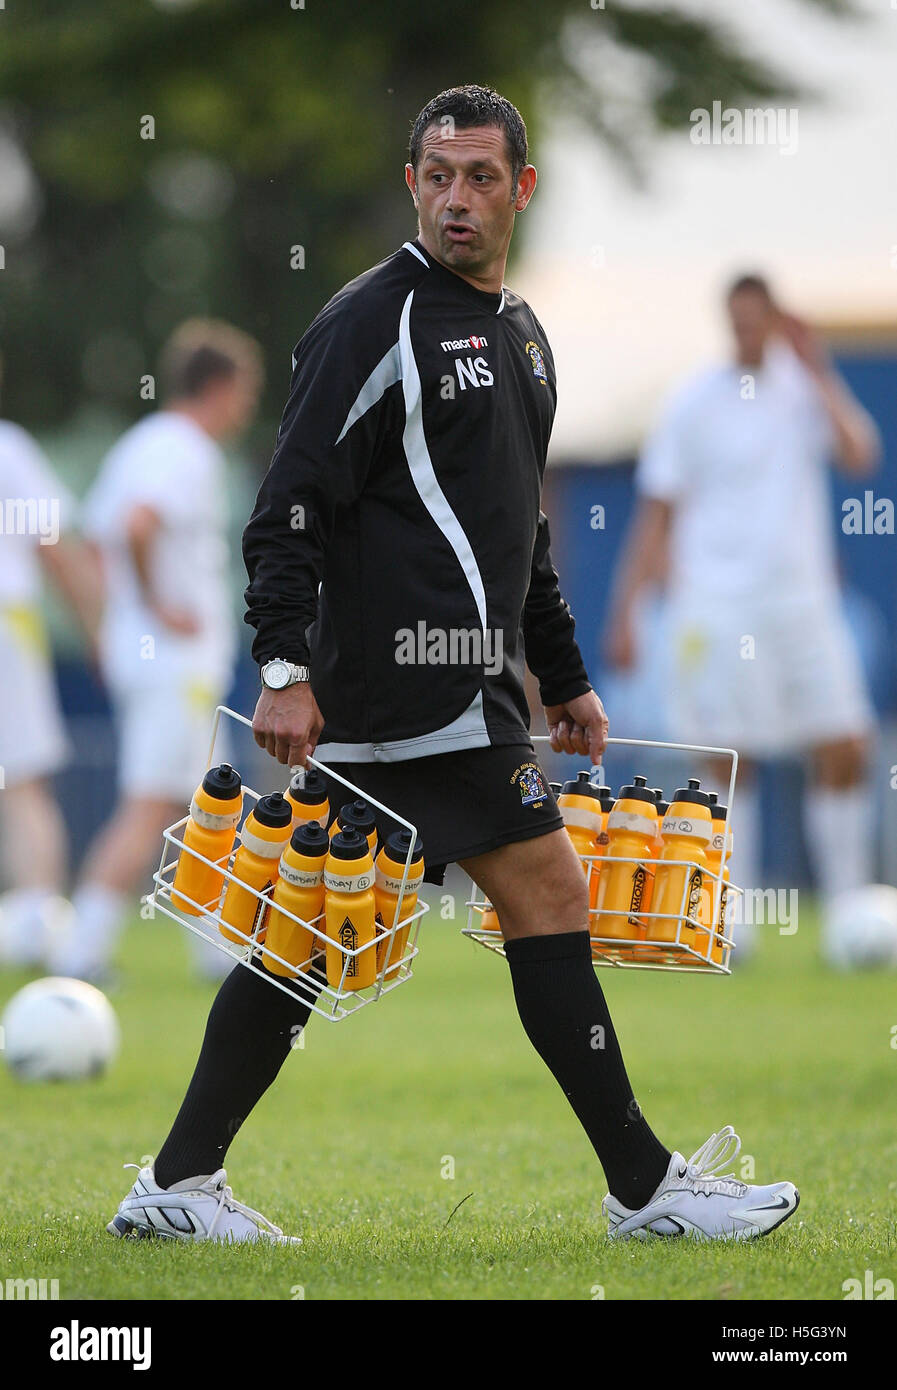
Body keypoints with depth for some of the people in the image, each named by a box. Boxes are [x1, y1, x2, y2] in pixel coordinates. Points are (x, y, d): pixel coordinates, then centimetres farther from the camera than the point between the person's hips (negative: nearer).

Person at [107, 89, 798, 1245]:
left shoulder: (519, 334, 20)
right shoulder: (373, 321, -9)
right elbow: (292, 507, -14)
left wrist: (564, 679, 29)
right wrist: (285, 671, -22)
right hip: (423, 684, -9)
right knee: (546, 891, -7)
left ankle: (177, 1186, 11)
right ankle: (643, 1188, 0)